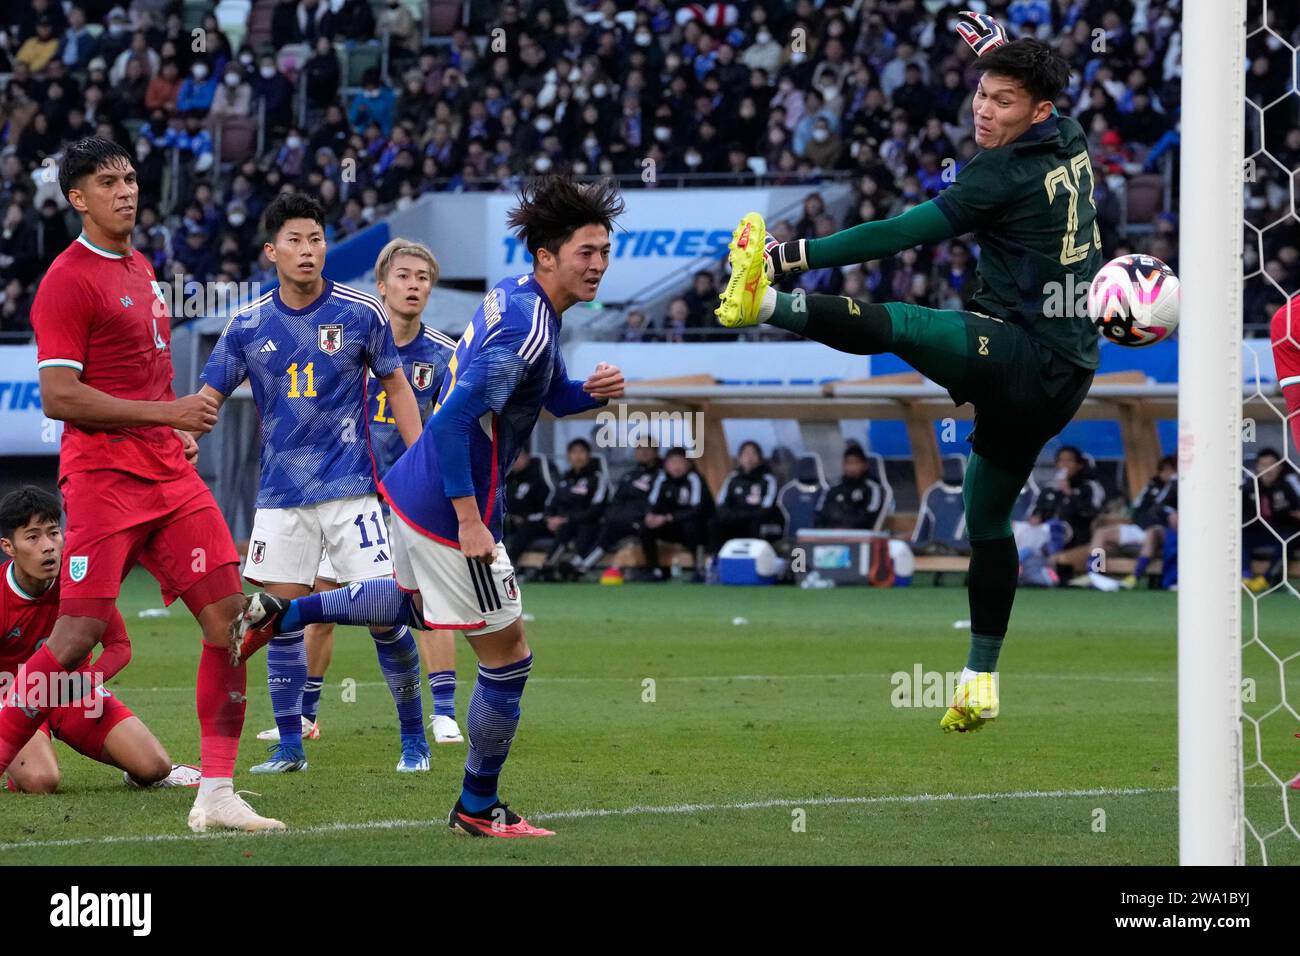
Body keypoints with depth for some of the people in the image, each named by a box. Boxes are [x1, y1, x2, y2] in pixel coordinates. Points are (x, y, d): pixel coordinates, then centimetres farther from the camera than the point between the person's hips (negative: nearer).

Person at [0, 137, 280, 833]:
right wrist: (167, 412, -18)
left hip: (169, 474, 8)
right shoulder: (68, 281, -9)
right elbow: (59, 396, -16)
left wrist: (180, 432, 15)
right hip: (104, 477, -8)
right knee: (80, 631, -13)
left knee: (228, 614, -3)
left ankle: (216, 794, 0)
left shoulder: (140, 270, 18)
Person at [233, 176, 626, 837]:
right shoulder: (526, 329, -24)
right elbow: (452, 422, -29)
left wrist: (591, 392, -2)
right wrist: (470, 522, -27)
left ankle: (278, 615, 39)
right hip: (449, 509, -10)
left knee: (410, 600, 38)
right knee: (507, 658, 3)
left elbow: (551, 395, 20)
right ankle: (478, 808, 16)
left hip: (410, 487, 10)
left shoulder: (517, 293, 6)